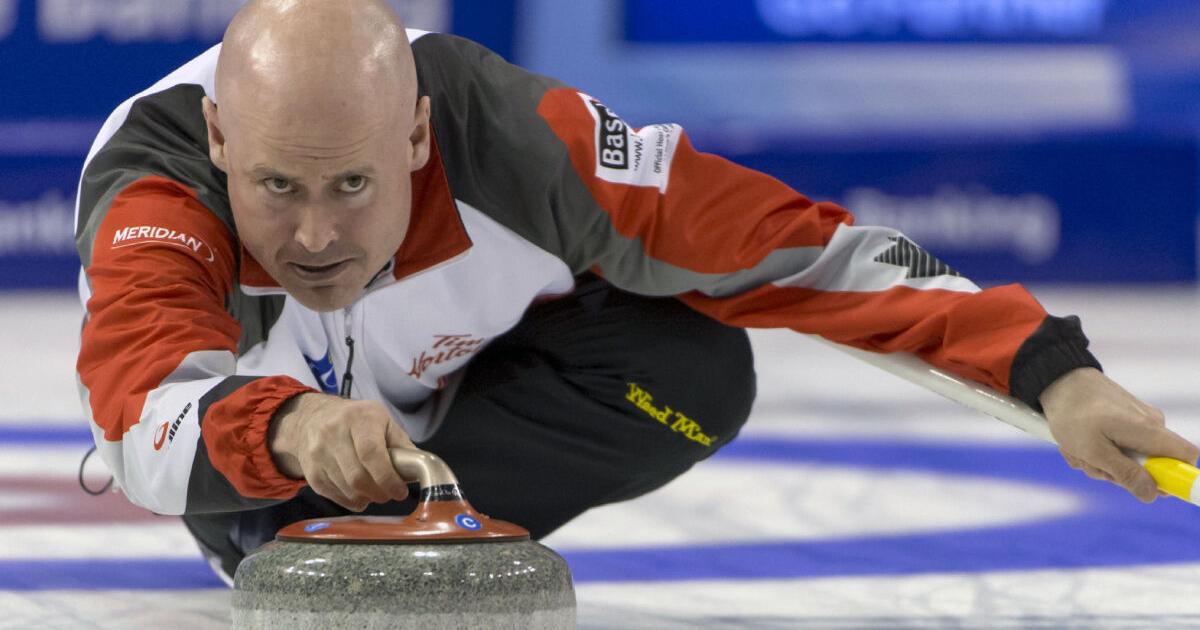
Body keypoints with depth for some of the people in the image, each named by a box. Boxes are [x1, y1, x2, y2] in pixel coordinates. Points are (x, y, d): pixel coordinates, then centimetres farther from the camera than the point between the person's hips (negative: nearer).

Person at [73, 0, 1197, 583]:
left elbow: (780, 244, -33)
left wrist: (1049, 370, -40)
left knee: (692, 374, -28)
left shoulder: (517, 141, -37)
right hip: (241, 400, -1)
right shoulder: (152, 175, -42)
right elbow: (144, 412, -58)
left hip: (460, 391, 1)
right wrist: (288, 428, -81)